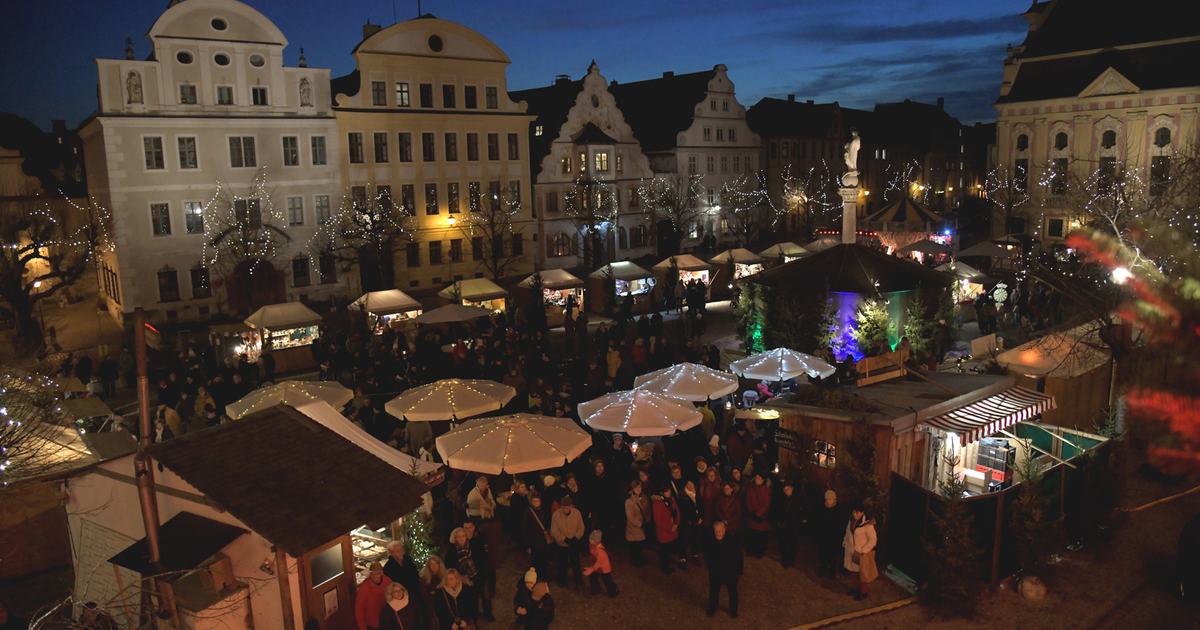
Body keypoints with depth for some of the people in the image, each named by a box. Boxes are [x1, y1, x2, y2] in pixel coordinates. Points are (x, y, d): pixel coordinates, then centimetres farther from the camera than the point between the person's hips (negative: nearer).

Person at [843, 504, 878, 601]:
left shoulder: (868, 524, -24)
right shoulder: (851, 521, -5)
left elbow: (872, 540, -19)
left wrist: (861, 552, -19)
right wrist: (845, 543, 2)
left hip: (864, 553, -6)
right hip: (852, 551, 6)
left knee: (863, 573, 12)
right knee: (853, 571, 20)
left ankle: (863, 593, 29)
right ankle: (856, 588, 41)